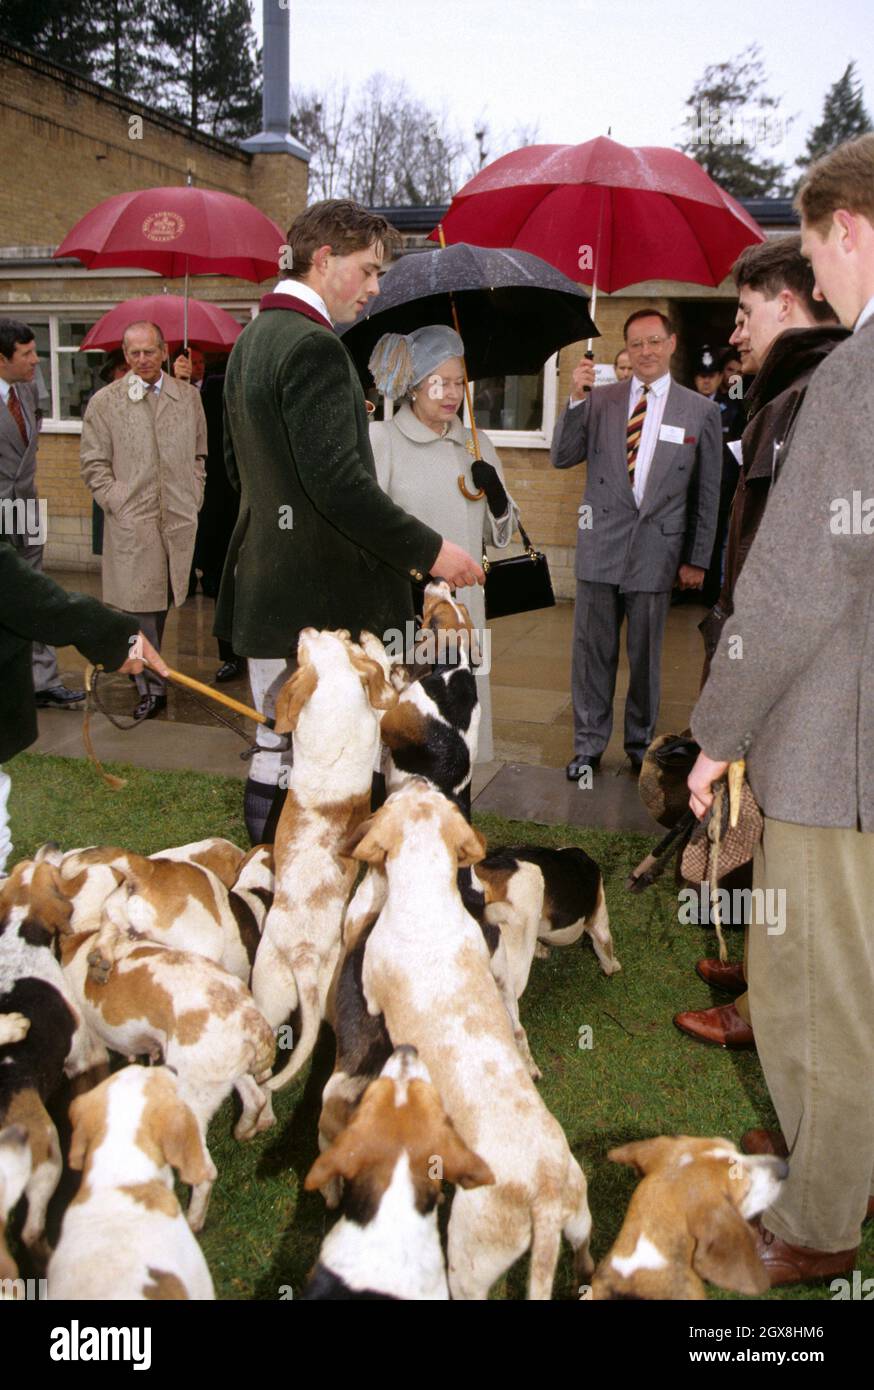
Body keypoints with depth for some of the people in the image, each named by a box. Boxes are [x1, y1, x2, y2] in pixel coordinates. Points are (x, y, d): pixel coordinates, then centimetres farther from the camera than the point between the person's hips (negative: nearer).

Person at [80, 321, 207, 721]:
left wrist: (193, 497, 8)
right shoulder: (104, 402, 2)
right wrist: (116, 504, -6)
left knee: (163, 599, 10)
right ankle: (151, 687, 2)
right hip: (131, 523, -2)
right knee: (140, 605, -4)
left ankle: (150, 670, 26)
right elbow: (94, 464, 3)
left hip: (179, 520, 3)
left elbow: (200, 453, 17)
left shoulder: (188, 396, 9)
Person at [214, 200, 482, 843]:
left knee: (275, 749, 17)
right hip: (319, 595, -10)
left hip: (263, 585, 10)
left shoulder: (252, 339, 14)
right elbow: (338, 480, -25)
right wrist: (429, 550, -18)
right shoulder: (314, 346, -17)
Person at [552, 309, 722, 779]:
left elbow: (707, 492, 5)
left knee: (646, 655, 9)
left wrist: (697, 559, 3)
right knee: (593, 650, 6)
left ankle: (640, 745, 25)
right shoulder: (601, 400, 6)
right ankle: (588, 745, 19)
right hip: (600, 545, 1)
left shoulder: (700, 411, 3)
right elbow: (561, 457, 2)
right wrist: (576, 398, -11)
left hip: (657, 547, -1)